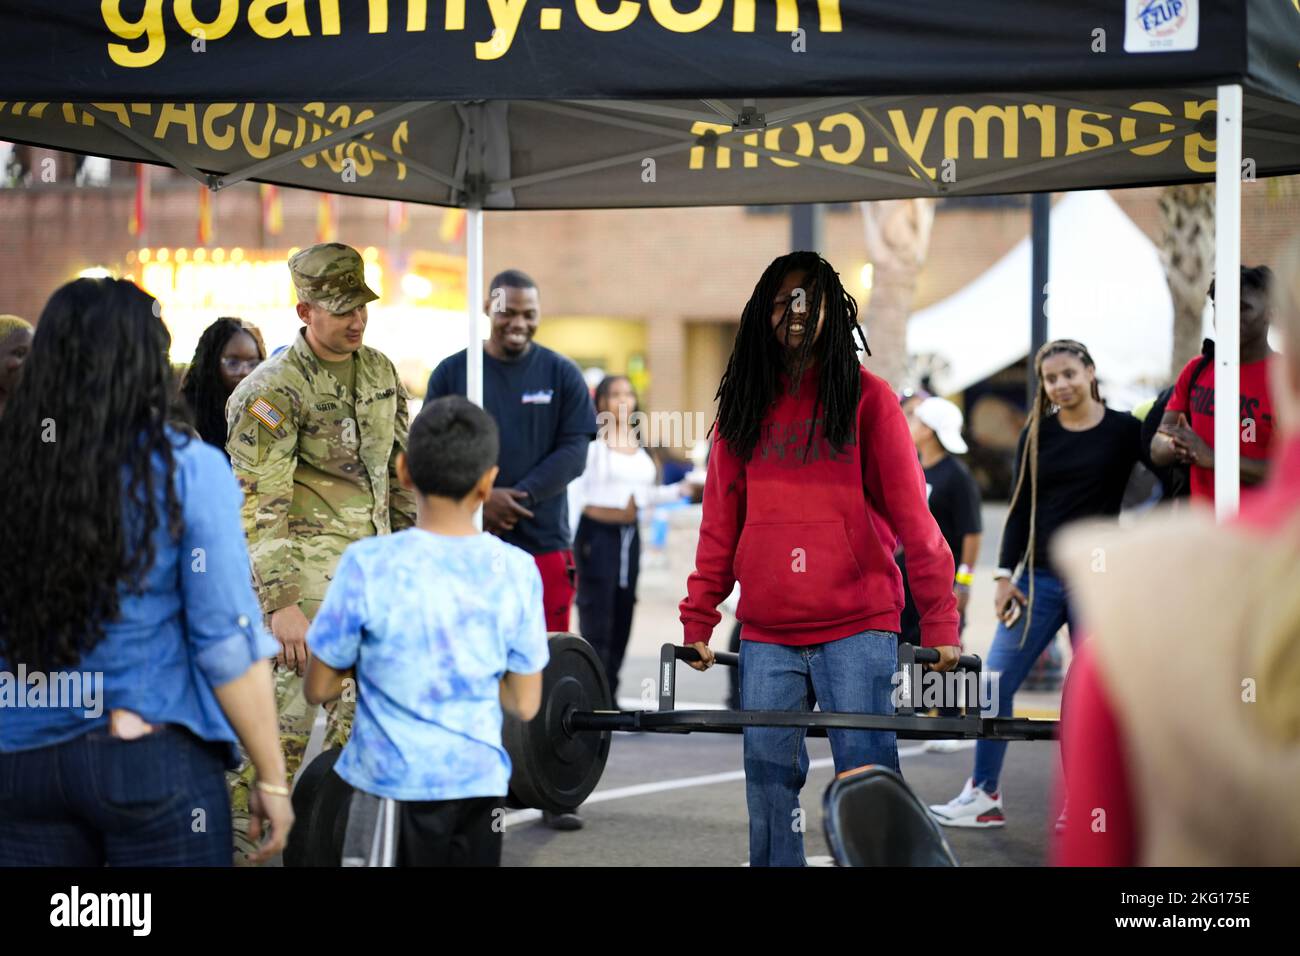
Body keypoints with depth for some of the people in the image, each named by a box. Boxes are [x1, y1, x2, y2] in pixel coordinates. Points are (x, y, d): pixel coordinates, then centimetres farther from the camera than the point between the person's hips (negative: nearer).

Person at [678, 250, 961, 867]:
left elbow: (912, 518, -2)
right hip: (766, 635, 3)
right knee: (768, 782, 4)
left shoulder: (867, 398, 1)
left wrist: (939, 622, -8)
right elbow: (720, 523, 12)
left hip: (857, 628, -3)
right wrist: (697, 621, 6)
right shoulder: (743, 404, 11)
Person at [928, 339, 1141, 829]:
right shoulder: (1037, 434, 6)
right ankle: (984, 796, 7)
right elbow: (1021, 507, 8)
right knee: (996, 682, -1)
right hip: (1040, 579, 3)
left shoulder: (1124, 431, -2)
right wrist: (1005, 575, 2)